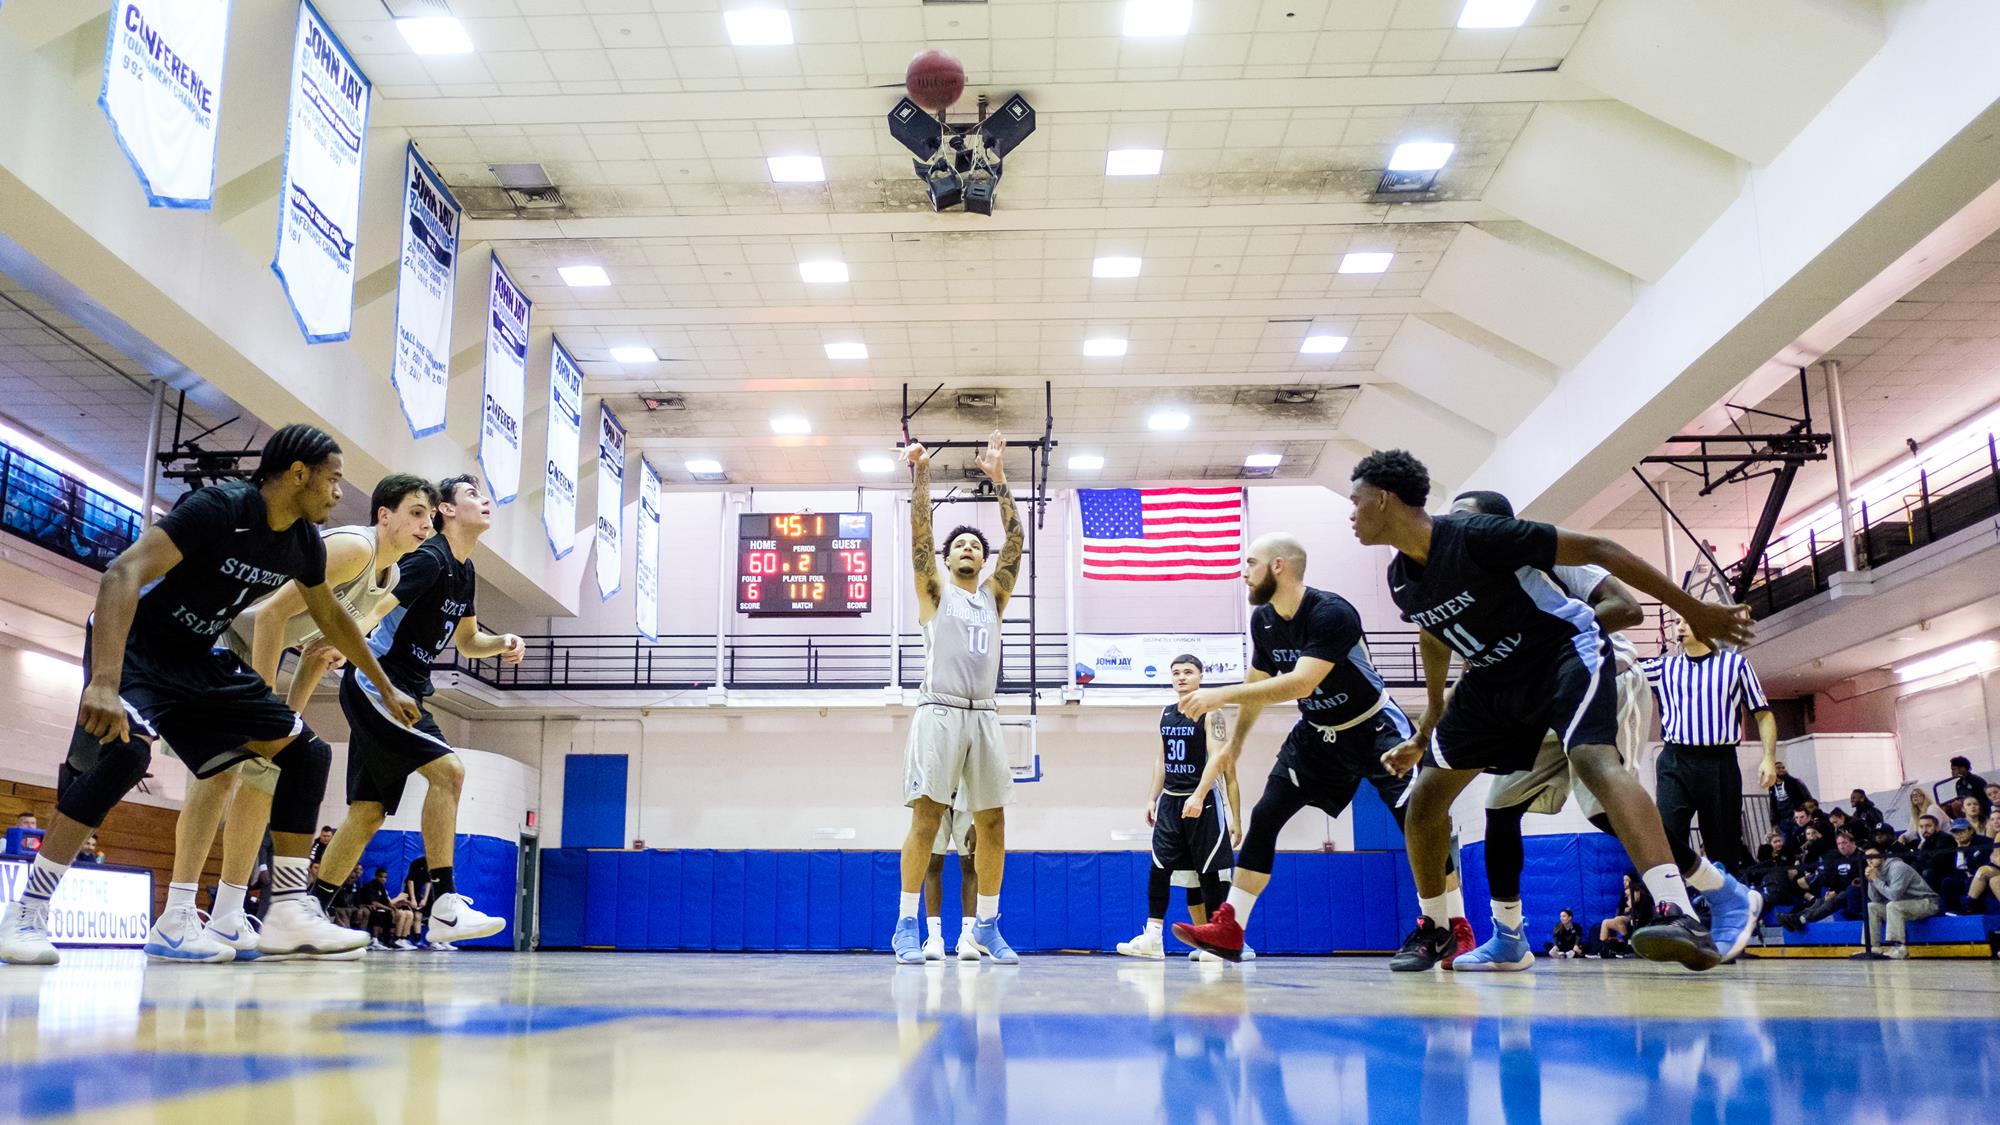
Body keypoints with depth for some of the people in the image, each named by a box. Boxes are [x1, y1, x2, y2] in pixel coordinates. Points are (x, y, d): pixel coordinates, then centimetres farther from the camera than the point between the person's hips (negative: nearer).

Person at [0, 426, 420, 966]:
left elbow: (333, 620, 17)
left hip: (198, 659, 8)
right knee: (127, 751, -35)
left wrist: (386, 689, 23)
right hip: (132, 646, -8)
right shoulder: (217, 508, -25)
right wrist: (105, 682, -47)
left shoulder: (304, 544, -1)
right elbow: (123, 573, -35)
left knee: (309, 753, -3)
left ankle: (289, 912, 0)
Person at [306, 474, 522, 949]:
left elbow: (466, 641, 25)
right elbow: (373, 610, -26)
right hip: (374, 681, -10)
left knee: (369, 810, 9)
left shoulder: (464, 572, 14)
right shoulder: (429, 559, -13)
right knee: (447, 769, -20)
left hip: (400, 692, 10)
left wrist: (501, 642, 5)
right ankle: (444, 905, -20)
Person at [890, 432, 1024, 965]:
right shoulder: (935, 592, 11)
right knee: (926, 819, -8)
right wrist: (921, 474, -3)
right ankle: (907, 925, -3)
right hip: (940, 714, -4)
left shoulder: (993, 595, 18)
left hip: (984, 716, 4)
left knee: (992, 823, 2)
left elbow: (1015, 541, 11)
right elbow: (919, 533, 1)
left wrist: (999, 479, 6)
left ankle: (987, 927, 10)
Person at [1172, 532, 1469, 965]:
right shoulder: (1263, 620, -5)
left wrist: (1222, 695, -40)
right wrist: (1234, 744, 13)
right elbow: (1257, 684, 9)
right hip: (1317, 734, 7)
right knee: (1263, 818, -1)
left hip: (1376, 727, -7)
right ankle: (1228, 930, 2)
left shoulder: (1331, 612, -29)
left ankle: (1456, 929, -6)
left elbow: (1301, 683, -40)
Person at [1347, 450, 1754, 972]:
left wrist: (1694, 610, -22)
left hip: (1565, 650, -7)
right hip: (1494, 679, 7)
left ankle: (1680, 917, -46)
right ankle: (1432, 930, 22)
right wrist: (1428, 728, 26)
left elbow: (1596, 549, -22)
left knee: (1593, 757, -35)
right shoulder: (1400, 579, -4)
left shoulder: (1476, 535, -27)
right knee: (1426, 796, 2)